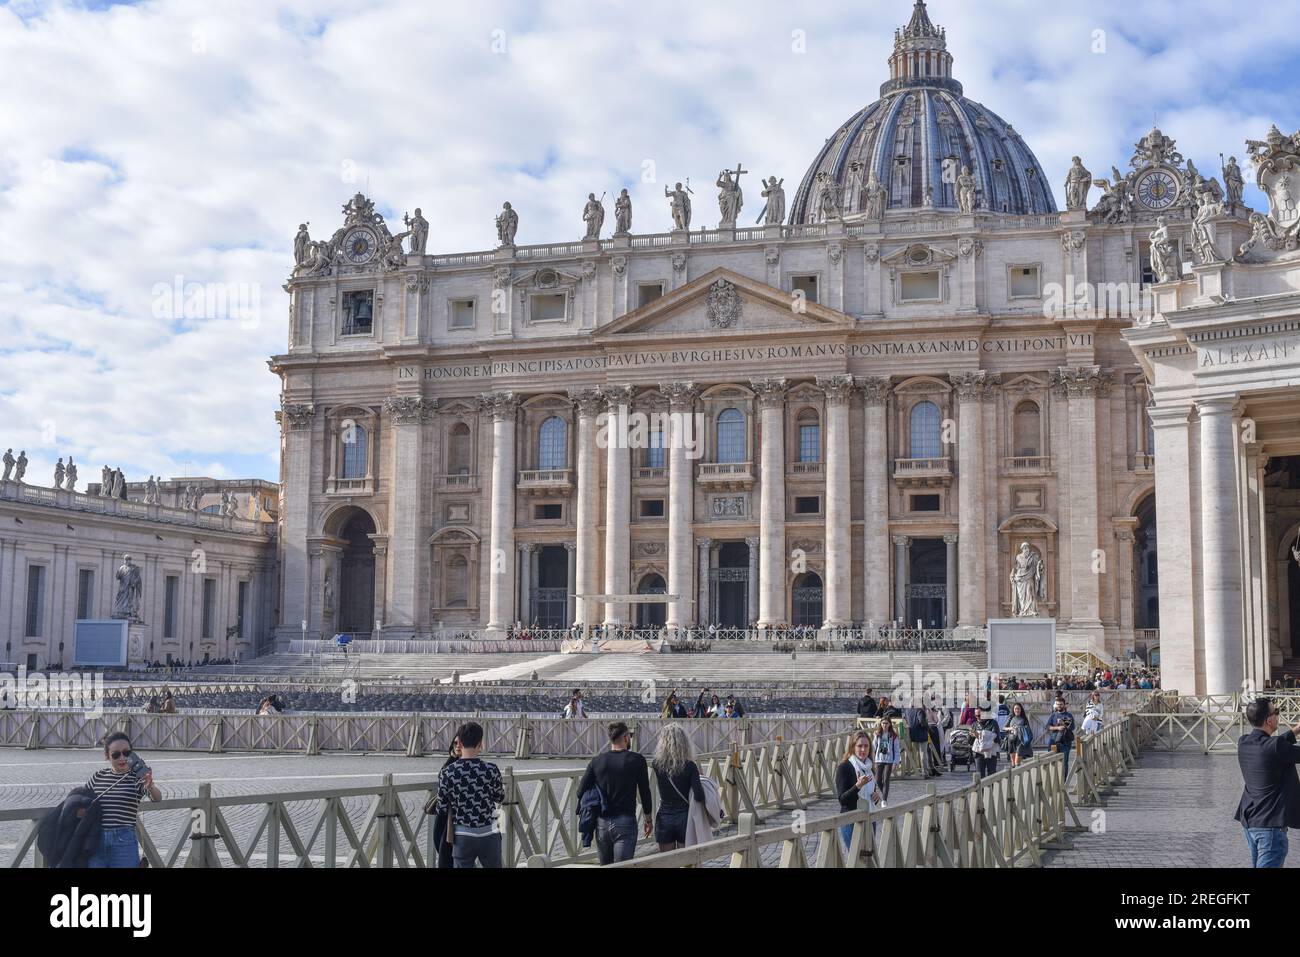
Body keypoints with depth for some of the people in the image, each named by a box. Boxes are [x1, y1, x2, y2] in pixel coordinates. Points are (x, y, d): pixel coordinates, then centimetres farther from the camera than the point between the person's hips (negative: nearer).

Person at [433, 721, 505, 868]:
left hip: (462, 836, 0)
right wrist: (503, 788, 28)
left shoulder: (447, 773, -9)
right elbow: (500, 799, 7)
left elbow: (441, 808, -2)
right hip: (489, 835, 0)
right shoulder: (491, 770, -11)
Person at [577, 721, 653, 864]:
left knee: (605, 865, 16)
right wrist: (649, 820, 11)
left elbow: (581, 792, 1)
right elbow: (645, 792, 0)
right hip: (625, 823, -4)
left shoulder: (597, 761, 3)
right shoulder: (636, 760, -5)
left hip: (602, 823, 4)